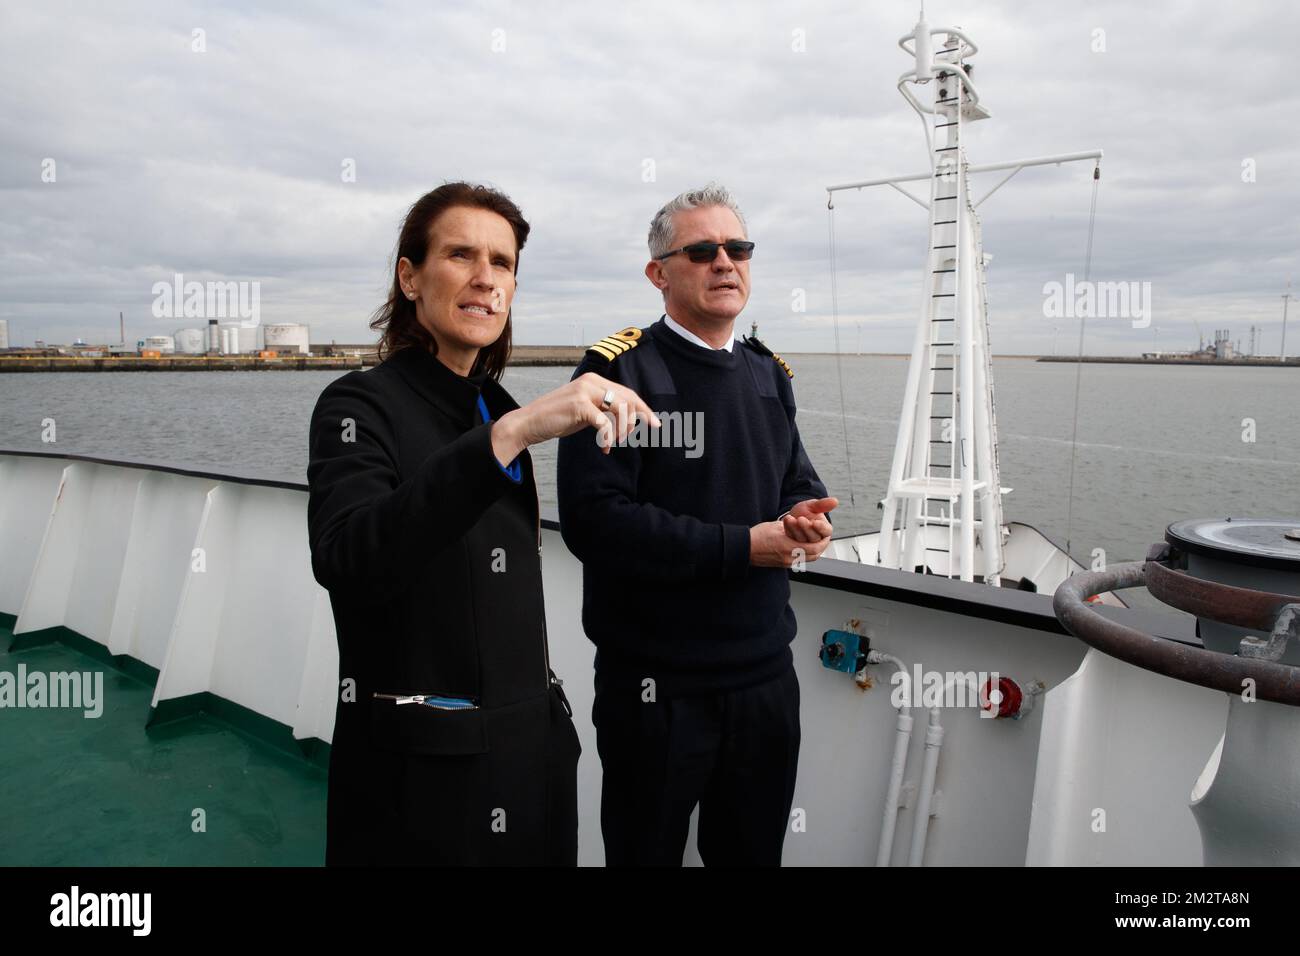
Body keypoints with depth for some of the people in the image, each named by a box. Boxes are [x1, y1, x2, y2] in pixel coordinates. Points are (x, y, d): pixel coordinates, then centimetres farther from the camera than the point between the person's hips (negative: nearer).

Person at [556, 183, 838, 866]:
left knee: (754, 850, 22)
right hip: (655, 685, -5)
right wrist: (743, 547, -20)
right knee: (647, 851, 15)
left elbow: (799, 482, 17)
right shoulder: (619, 371, -12)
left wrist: (805, 517, -9)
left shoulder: (768, 372, 9)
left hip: (766, 674, 6)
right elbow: (593, 518, -22)